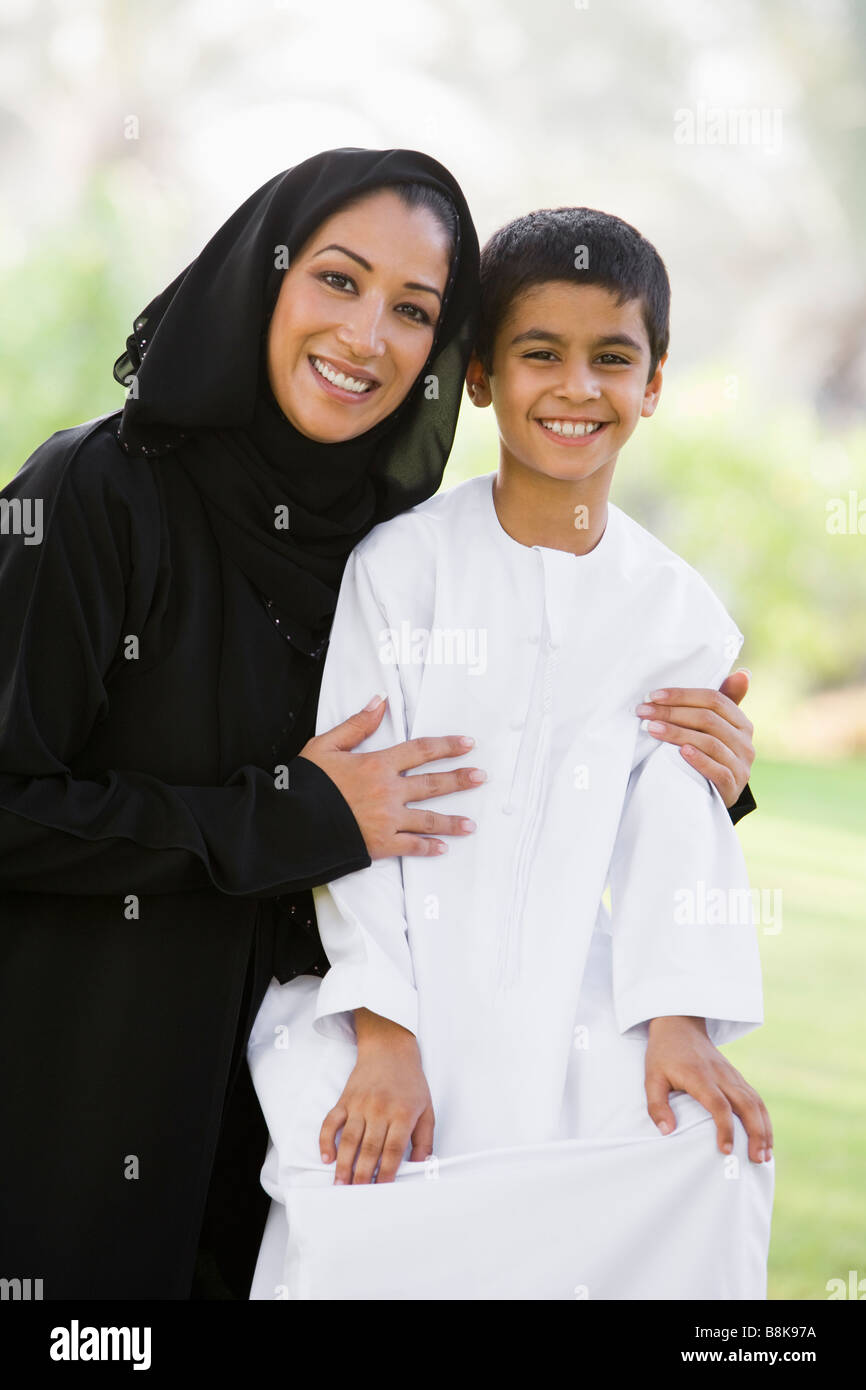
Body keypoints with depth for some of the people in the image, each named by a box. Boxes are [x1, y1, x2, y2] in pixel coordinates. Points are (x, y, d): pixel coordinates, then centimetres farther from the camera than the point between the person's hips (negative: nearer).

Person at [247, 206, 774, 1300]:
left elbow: (676, 821, 3)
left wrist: (679, 1020, -12)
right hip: (390, 986, -3)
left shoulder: (678, 612, 8)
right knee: (364, 1213, -27)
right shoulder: (401, 563, -2)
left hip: (567, 998, 3)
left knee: (711, 1151, -22)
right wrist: (385, 1035, -14)